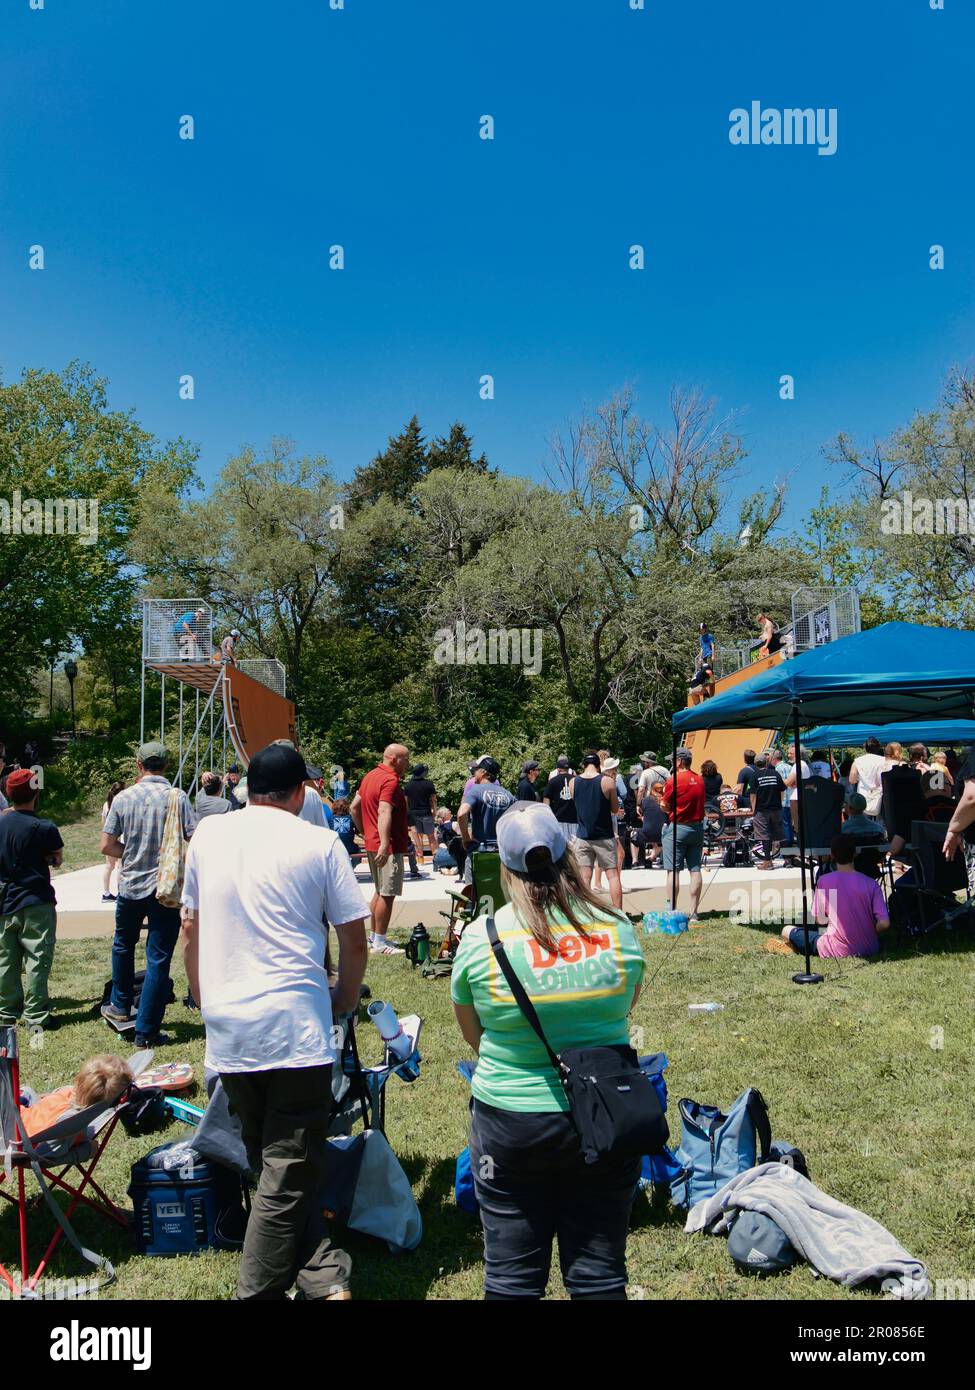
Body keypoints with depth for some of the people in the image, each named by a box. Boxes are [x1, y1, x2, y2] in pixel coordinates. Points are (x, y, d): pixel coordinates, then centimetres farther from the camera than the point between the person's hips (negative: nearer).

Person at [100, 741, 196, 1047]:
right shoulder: (177, 798, -9)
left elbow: (107, 846, -2)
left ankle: (120, 1007, 40)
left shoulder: (123, 798, -4)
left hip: (130, 885, 3)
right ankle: (147, 1030, 7)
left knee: (123, 944, 26)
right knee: (158, 959, 3)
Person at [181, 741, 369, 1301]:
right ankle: (259, 1291, 5)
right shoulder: (320, 844, -4)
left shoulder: (209, 834, 7)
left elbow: (190, 928, 15)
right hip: (297, 1030, -4)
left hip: (226, 1030, 4)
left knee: (270, 1164, 18)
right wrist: (345, 1002, 15)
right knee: (290, 1174, 4)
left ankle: (324, 1275, 18)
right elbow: (355, 941, -2)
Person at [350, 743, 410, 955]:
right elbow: (384, 812, -29)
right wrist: (384, 844, -37)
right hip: (389, 847, -10)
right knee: (388, 894, -4)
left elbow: (354, 807, 19)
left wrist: (365, 833, 23)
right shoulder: (390, 780, -16)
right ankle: (380, 943, 1)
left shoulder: (370, 776, 14)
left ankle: (374, 938, 25)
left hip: (371, 844, 10)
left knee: (379, 892, 18)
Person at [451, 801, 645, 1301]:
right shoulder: (616, 929, -9)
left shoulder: (479, 936, -13)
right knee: (599, 1273, 16)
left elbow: (472, 1035, 1)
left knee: (511, 1275, 15)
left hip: (509, 1123, -1)